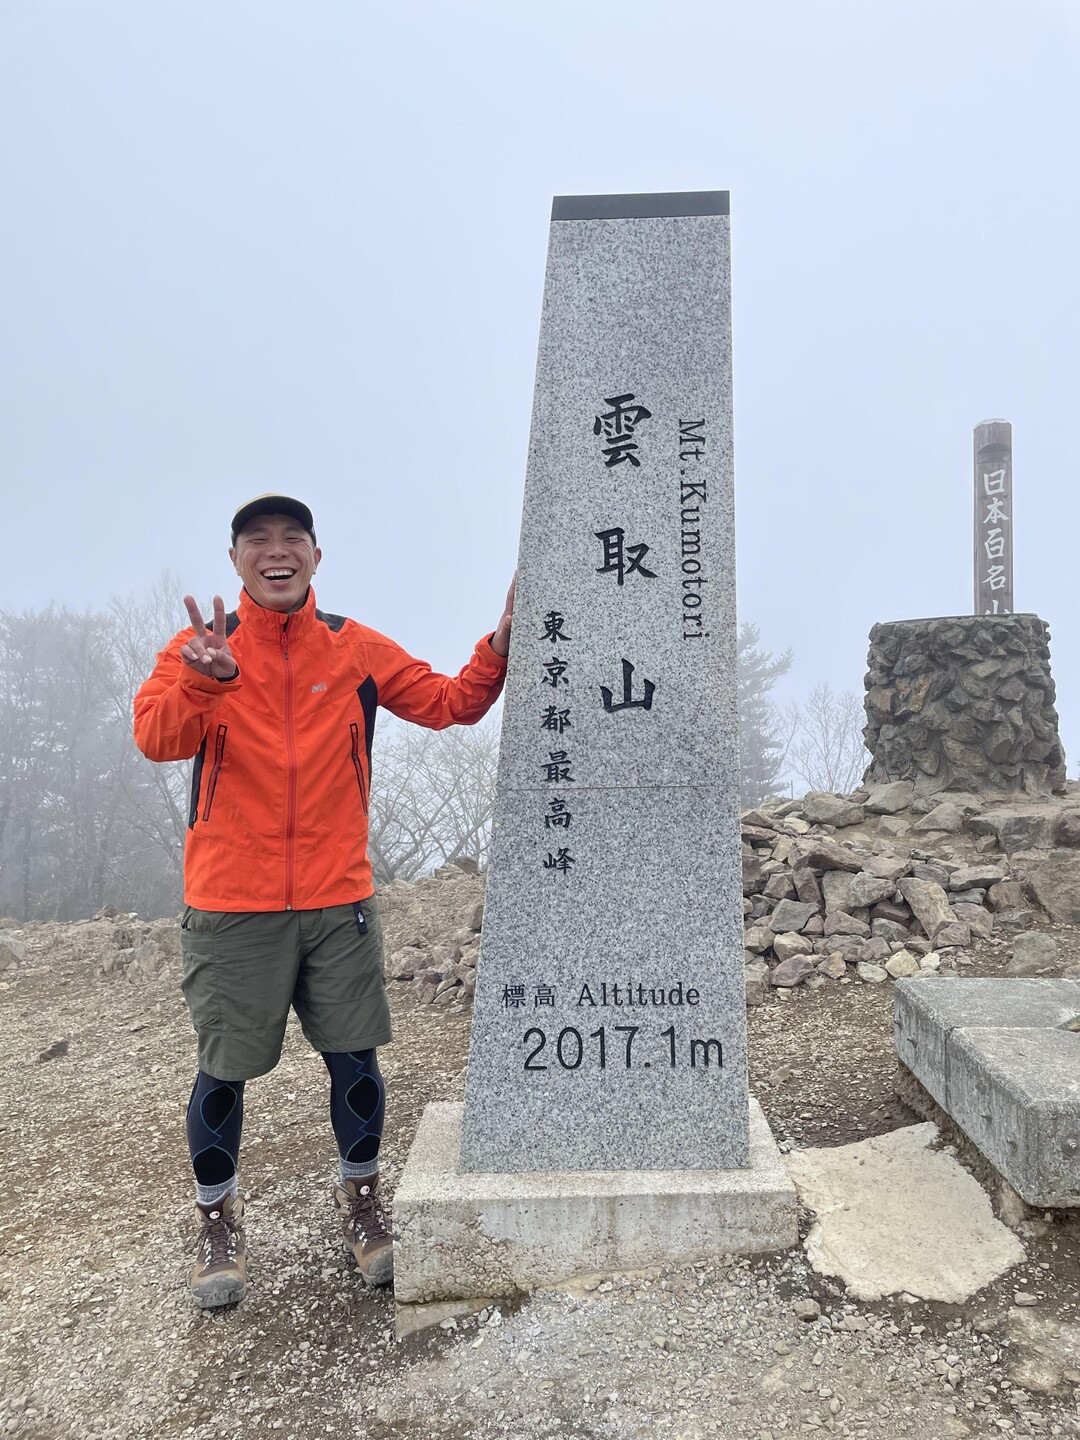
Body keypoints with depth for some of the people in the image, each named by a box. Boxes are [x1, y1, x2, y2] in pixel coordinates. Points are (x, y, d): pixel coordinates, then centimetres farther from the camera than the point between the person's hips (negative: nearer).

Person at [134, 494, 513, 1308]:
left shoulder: (357, 650, 4)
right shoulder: (199, 648, -1)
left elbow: (450, 703, 3)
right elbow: (156, 738, -17)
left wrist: (503, 641, -12)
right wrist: (206, 679, -36)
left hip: (339, 899, 2)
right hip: (231, 904, -1)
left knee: (356, 1058, 7)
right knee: (224, 1071, 7)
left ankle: (361, 1201, 32)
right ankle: (218, 1220, 31)